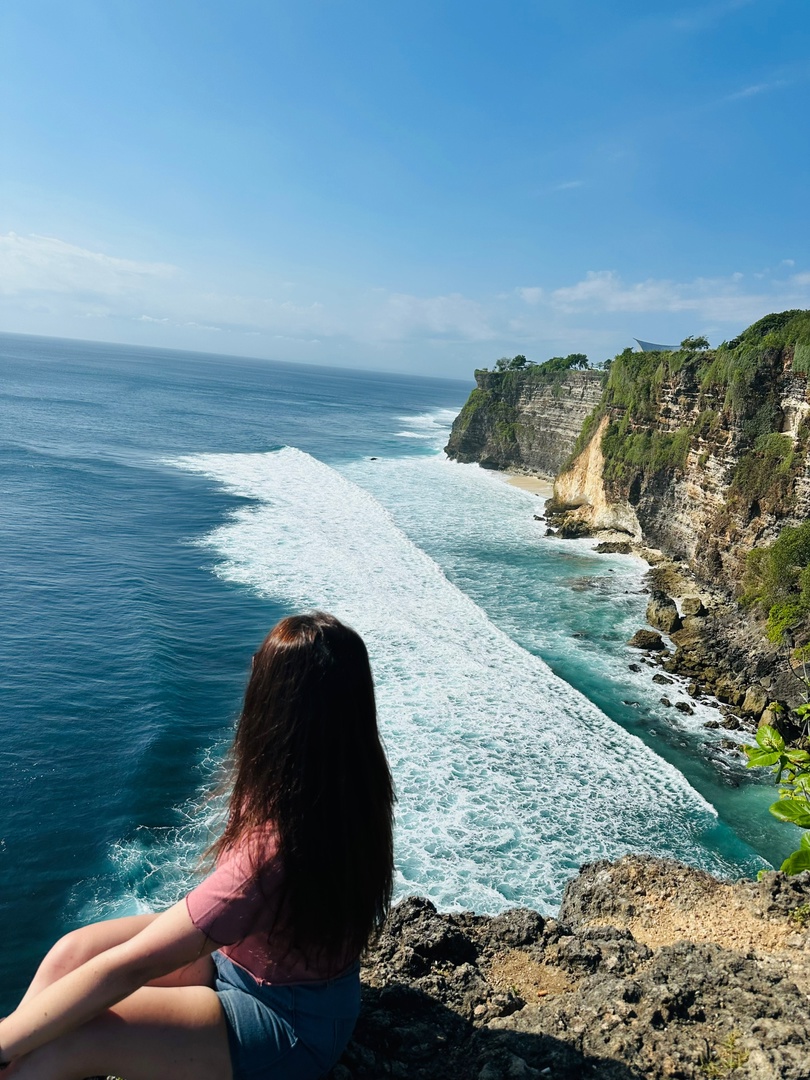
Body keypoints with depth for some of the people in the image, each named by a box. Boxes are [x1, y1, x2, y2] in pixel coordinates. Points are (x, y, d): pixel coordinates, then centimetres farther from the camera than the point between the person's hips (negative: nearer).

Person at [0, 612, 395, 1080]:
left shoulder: (273, 849, -40)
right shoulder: (354, 786, -19)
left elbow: (128, 967, -31)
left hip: (292, 1022, -8)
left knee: (66, 1041, -16)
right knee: (72, 951, 2)